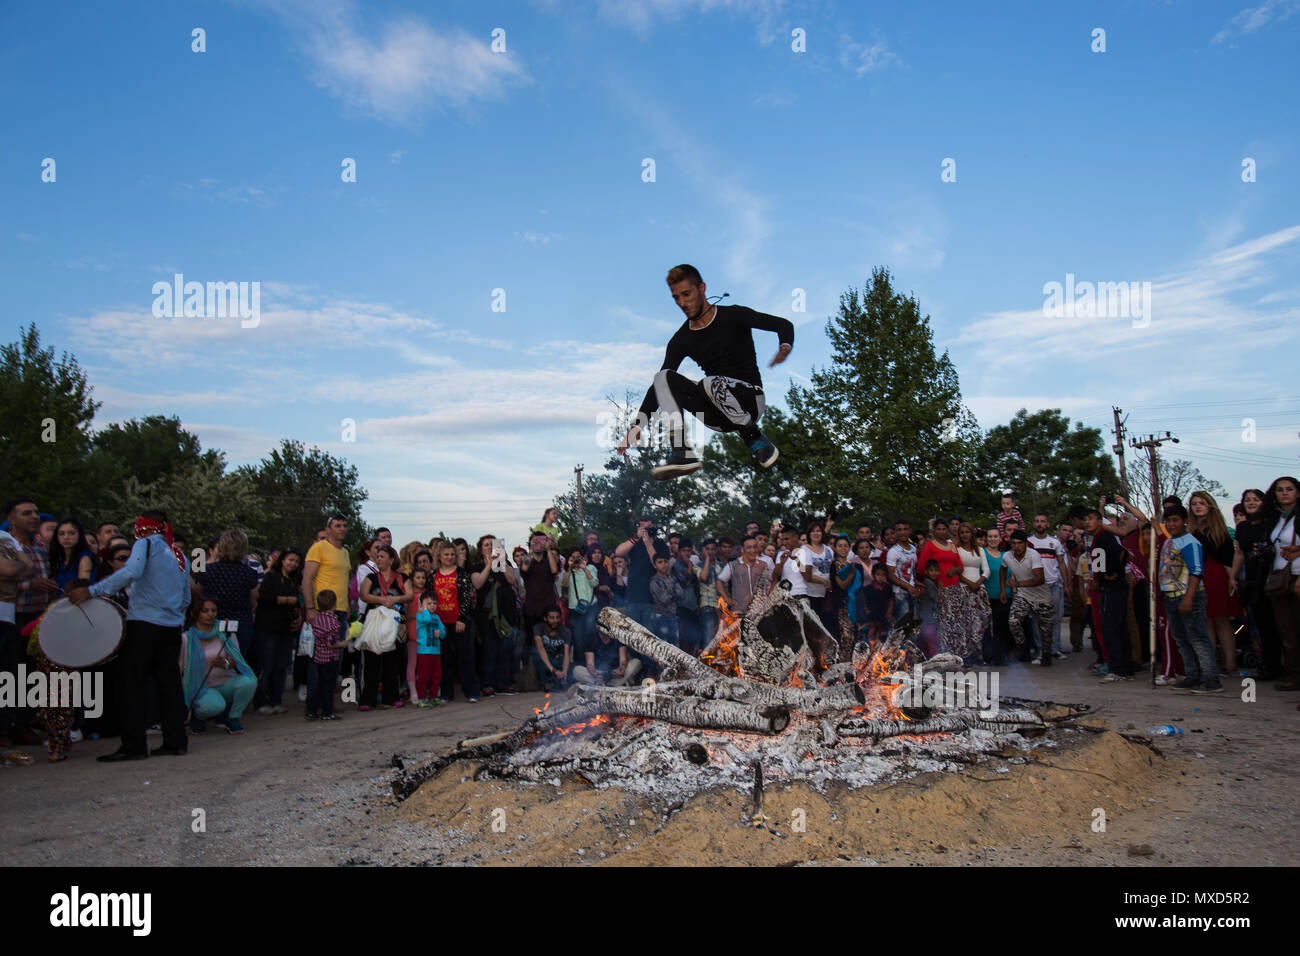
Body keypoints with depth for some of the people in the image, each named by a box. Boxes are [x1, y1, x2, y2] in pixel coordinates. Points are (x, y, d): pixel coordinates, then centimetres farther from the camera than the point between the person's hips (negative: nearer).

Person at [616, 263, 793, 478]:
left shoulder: (732, 316, -3)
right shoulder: (681, 341, 7)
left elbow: (783, 324, -4)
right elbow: (658, 385, 5)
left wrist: (785, 347, -28)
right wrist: (637, 425, -6)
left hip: (749, 402, -4)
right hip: (717, 416, 5)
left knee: (710, 382, -35)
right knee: (663, 377, -14)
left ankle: (757, 441, -16)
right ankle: (682, 452, -28)